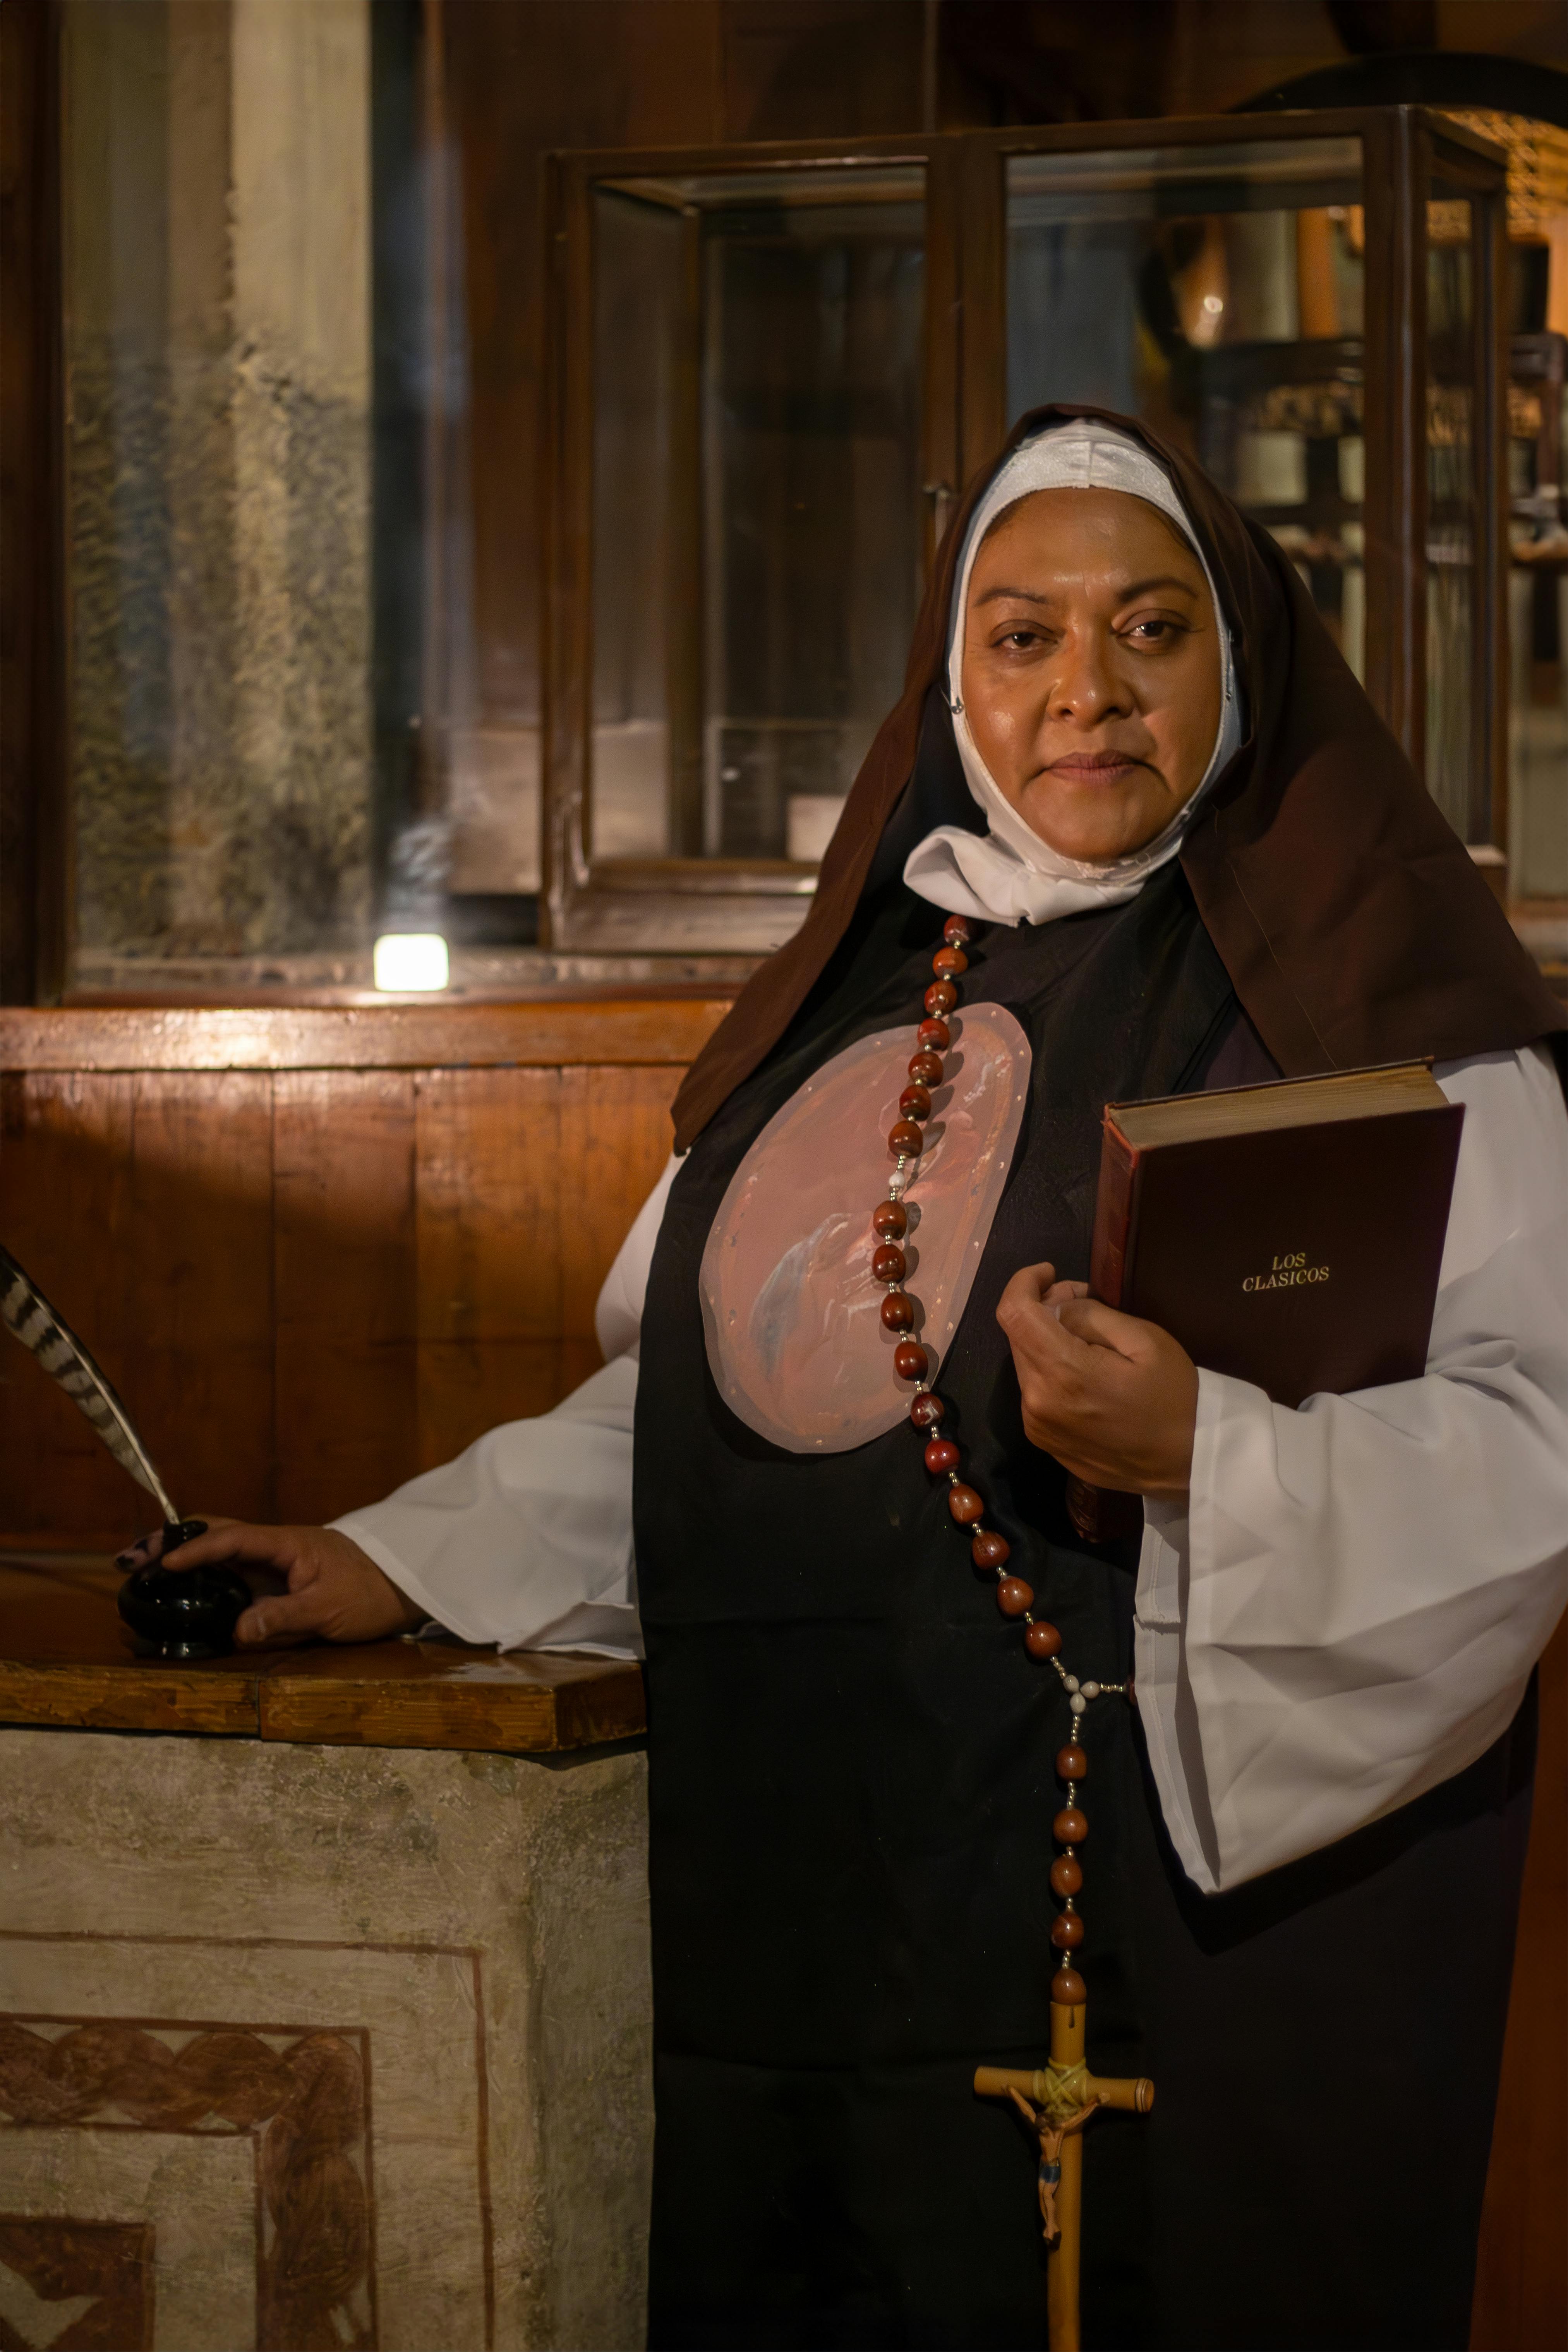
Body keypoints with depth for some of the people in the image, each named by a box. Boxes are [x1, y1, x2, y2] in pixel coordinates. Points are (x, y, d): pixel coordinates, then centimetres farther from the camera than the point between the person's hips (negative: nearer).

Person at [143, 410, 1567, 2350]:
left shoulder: (1368, 1008, -2)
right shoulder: (859, 1001, 16)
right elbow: (687, 1405, 23)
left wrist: (1208, 1458, -26)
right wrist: (408, 1560, 15)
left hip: (1186, 1923, -5)